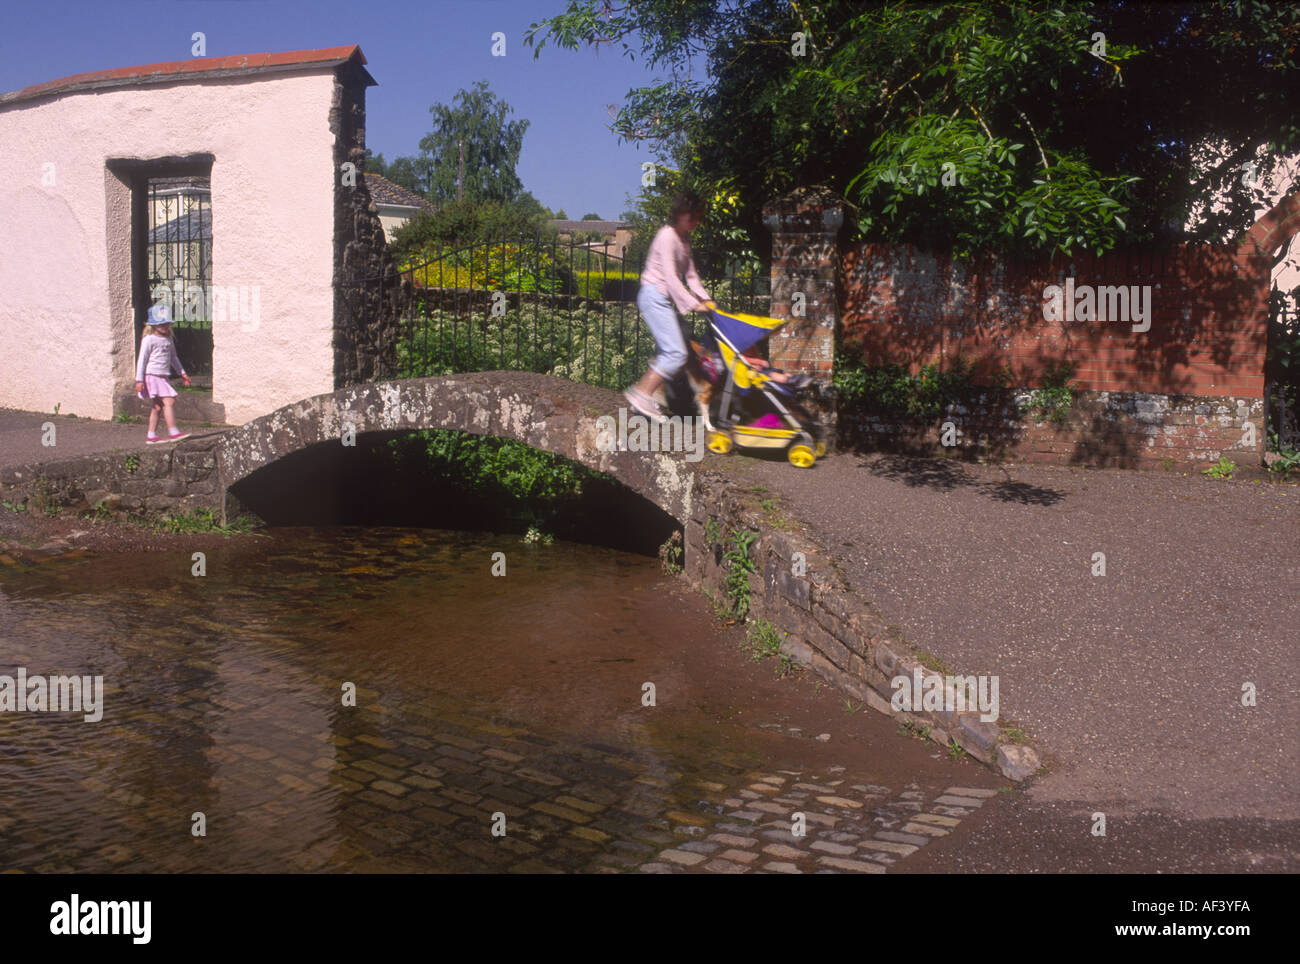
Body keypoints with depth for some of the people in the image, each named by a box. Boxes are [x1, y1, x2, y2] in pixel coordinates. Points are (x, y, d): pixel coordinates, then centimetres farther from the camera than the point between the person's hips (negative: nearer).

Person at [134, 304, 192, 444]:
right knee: (168, 401, -15)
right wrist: (139, 380, -13)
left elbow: (173, 357, 27)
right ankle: (173, 432, -15)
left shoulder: (168, 340, 15)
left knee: (158, 406, 9)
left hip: (163, 376, 8)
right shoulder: (149, 339, -8)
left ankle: (151, 435, 14)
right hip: (152, 375, -8)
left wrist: (182, 373, 24)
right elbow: (142, 359, -10)